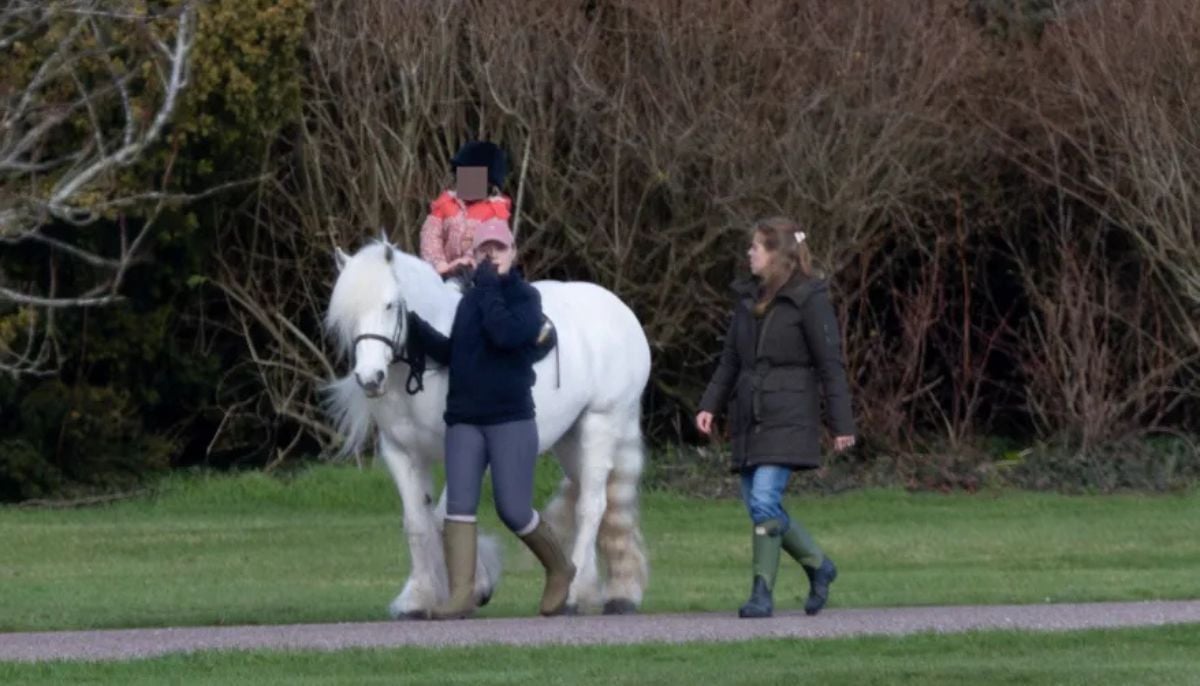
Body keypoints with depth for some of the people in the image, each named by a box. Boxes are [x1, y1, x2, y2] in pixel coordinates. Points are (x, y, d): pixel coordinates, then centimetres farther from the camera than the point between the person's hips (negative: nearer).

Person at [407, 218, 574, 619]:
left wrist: (490, 288, -15)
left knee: (513, 511, -4)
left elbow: (505, 334, -23)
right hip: (464, 420, 5)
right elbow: (449, 353, 16)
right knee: (459, 504, -8)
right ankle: (461, 594, -11)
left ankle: (559, 570, 21)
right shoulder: (469, 300, 13)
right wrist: (415, 329, 3)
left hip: (511, 420, -5)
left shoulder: (525, 298, -4)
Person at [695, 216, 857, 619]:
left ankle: (762, 593, -13)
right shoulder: (748, 298, 13)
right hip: (749, 417, 8)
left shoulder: (808, 299, -8)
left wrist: (842, 424, -9)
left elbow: (830, 364, -8)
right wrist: (710, 405, 6)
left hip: (788, 418, -8)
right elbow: (730, 360, 18)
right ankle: (818, 566, 25)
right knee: (757, 505, 7)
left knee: (765, 500, -17)